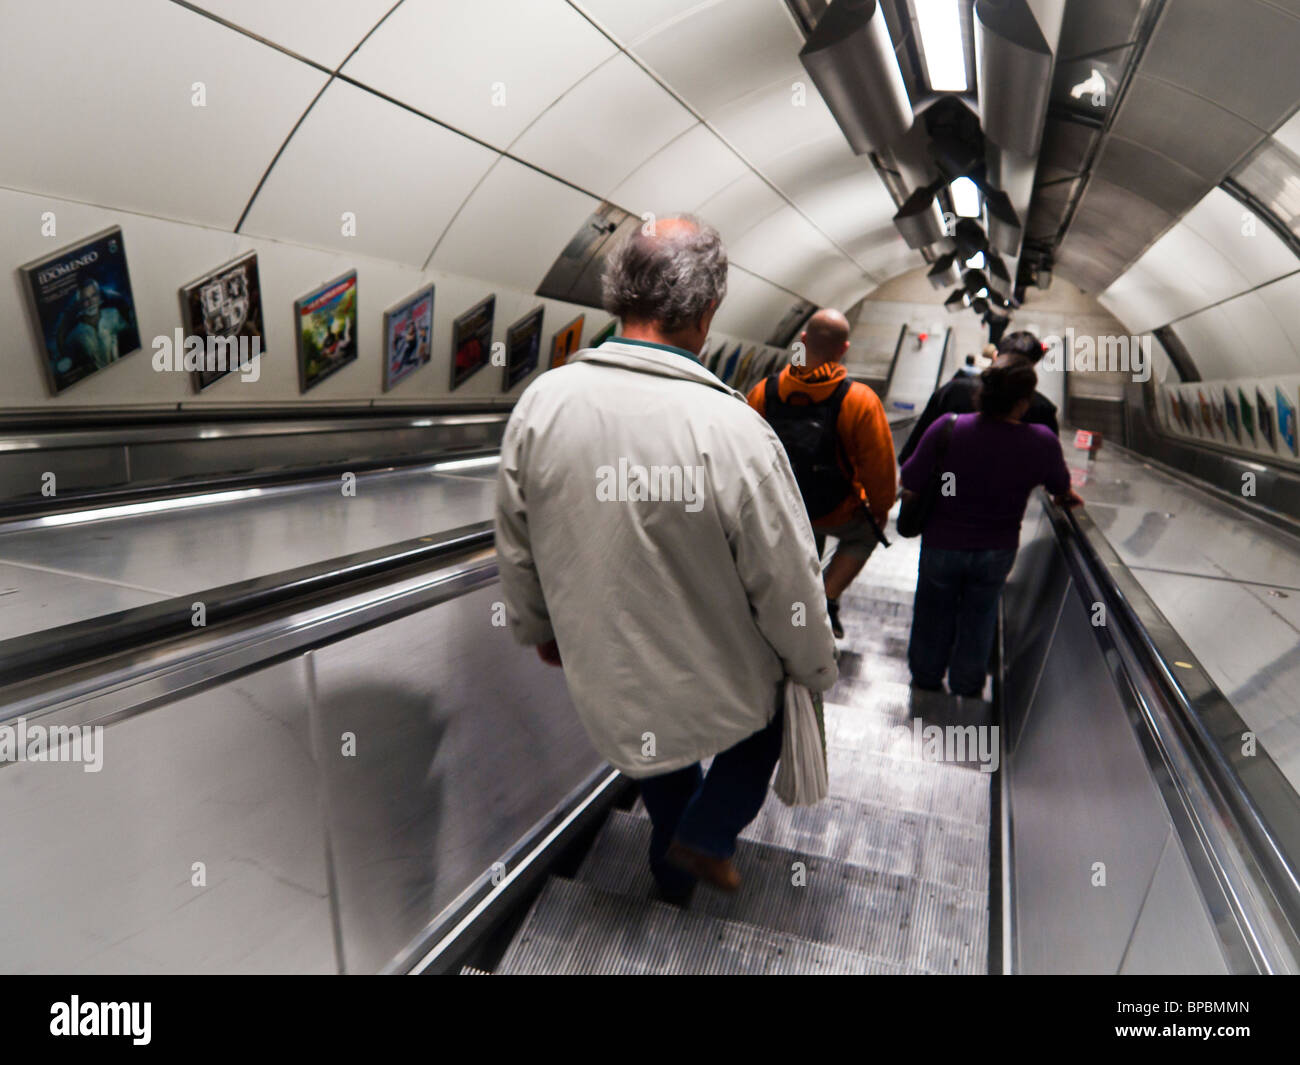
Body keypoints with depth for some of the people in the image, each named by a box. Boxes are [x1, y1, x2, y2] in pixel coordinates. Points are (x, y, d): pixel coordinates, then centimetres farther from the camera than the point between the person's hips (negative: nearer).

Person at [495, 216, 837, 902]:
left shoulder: (540, 403, -15)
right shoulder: (732, 430, -29)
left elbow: (516, 549, -2)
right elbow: (787, 586, -19)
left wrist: (537, 628, 17)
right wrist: (816, 667, 2)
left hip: (608, 679, 4)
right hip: (721, 684, -4)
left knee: (660, 772, 33)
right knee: (764, 724, 31)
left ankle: (674, 873, 55)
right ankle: (704, 837, 32)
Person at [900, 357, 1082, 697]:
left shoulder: (947, 429, -26)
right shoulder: (1042, 442, -19)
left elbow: (910, 481, -17)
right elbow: (1061, 486, 1)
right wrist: (1067, 498, 26)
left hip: (942, 544, -1)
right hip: (997, 551, 1)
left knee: (935, 613, 21)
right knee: (979, 617, 23)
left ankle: (926, 678, 42)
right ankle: (967, 686, 42)